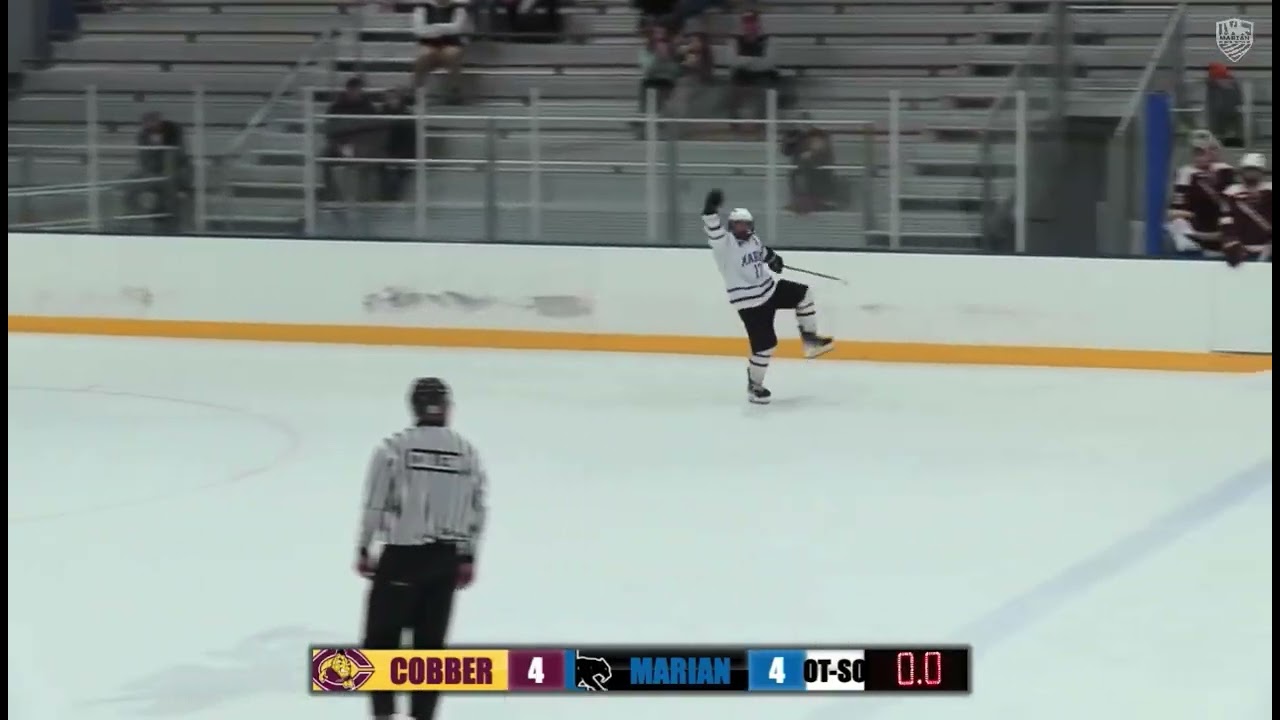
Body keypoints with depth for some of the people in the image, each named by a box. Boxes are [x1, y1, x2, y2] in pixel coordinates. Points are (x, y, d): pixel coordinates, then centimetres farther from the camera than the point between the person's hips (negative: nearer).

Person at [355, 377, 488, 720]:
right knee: (431, 639, 12)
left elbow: (375, 504, -8)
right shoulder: (467, 453, 2)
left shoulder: (394, 447, -10)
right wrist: (467, 557, 15)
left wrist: (364, 549, 3)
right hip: (446, 559, 4)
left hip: (402, 556, -3)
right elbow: (476, 511, 6)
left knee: (382, 633, 8)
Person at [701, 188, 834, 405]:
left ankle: (810, 338, 20)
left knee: (802, 294, 7)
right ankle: (754, 385, 9)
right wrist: (711, 209, -54)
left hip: (769, 288, 8)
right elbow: (713, 230, -40)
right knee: (764, 343, -8)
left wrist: (771, 257, 16)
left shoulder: (752, 239, 5)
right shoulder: (724, 243, -19)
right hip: (749, 301, -8)